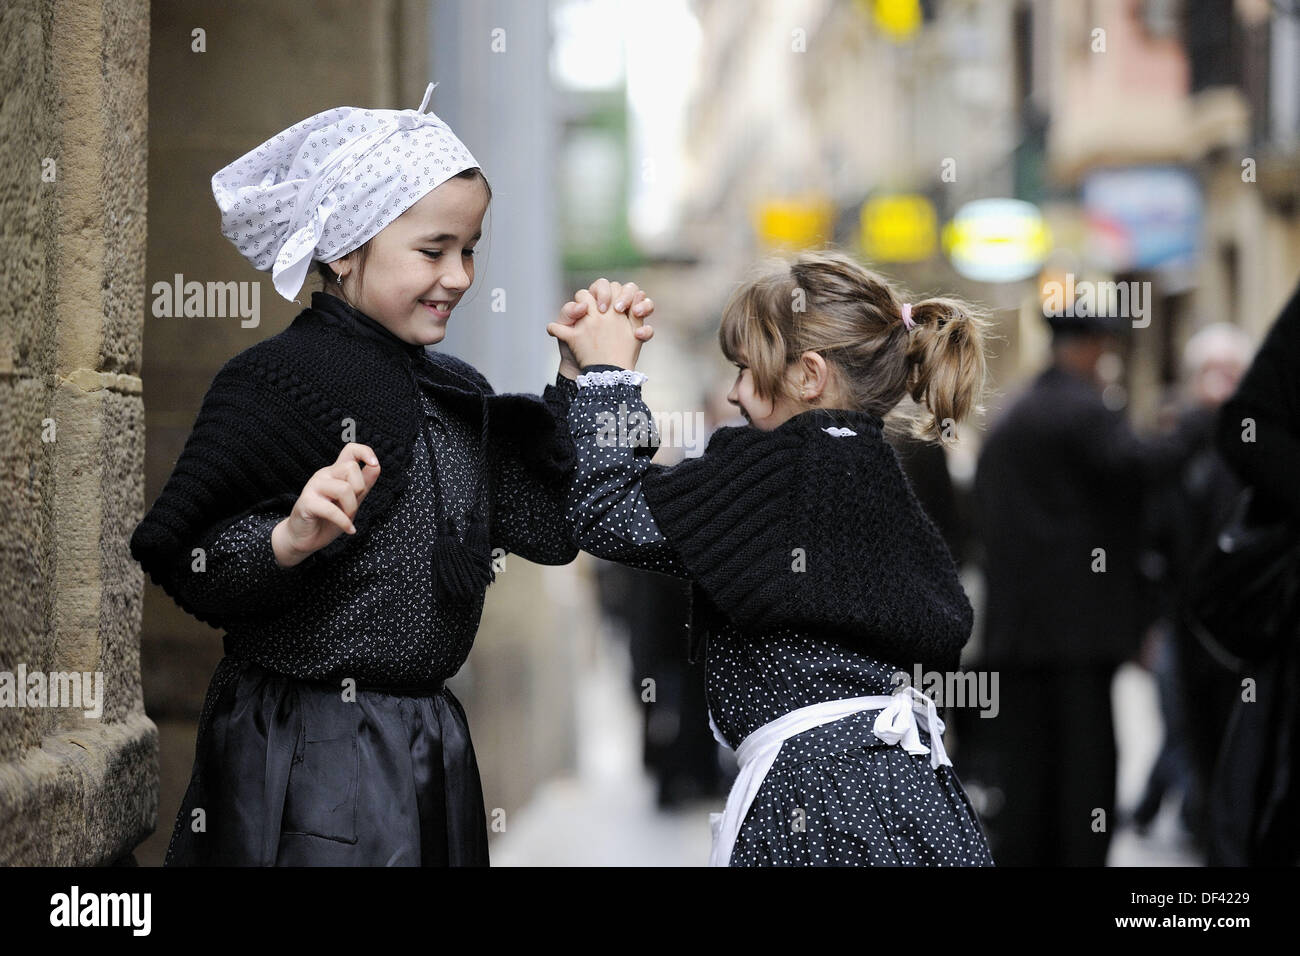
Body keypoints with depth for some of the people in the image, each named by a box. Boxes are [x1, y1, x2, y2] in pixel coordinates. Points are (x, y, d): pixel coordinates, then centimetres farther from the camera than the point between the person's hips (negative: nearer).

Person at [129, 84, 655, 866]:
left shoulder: (453, 394, 12)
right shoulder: (276, 383, -13)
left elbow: (550, 528, 7)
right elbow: (189, 567, -17)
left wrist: (584, 376, 6)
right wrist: (291, 539, -35)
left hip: (430, 751, 8)